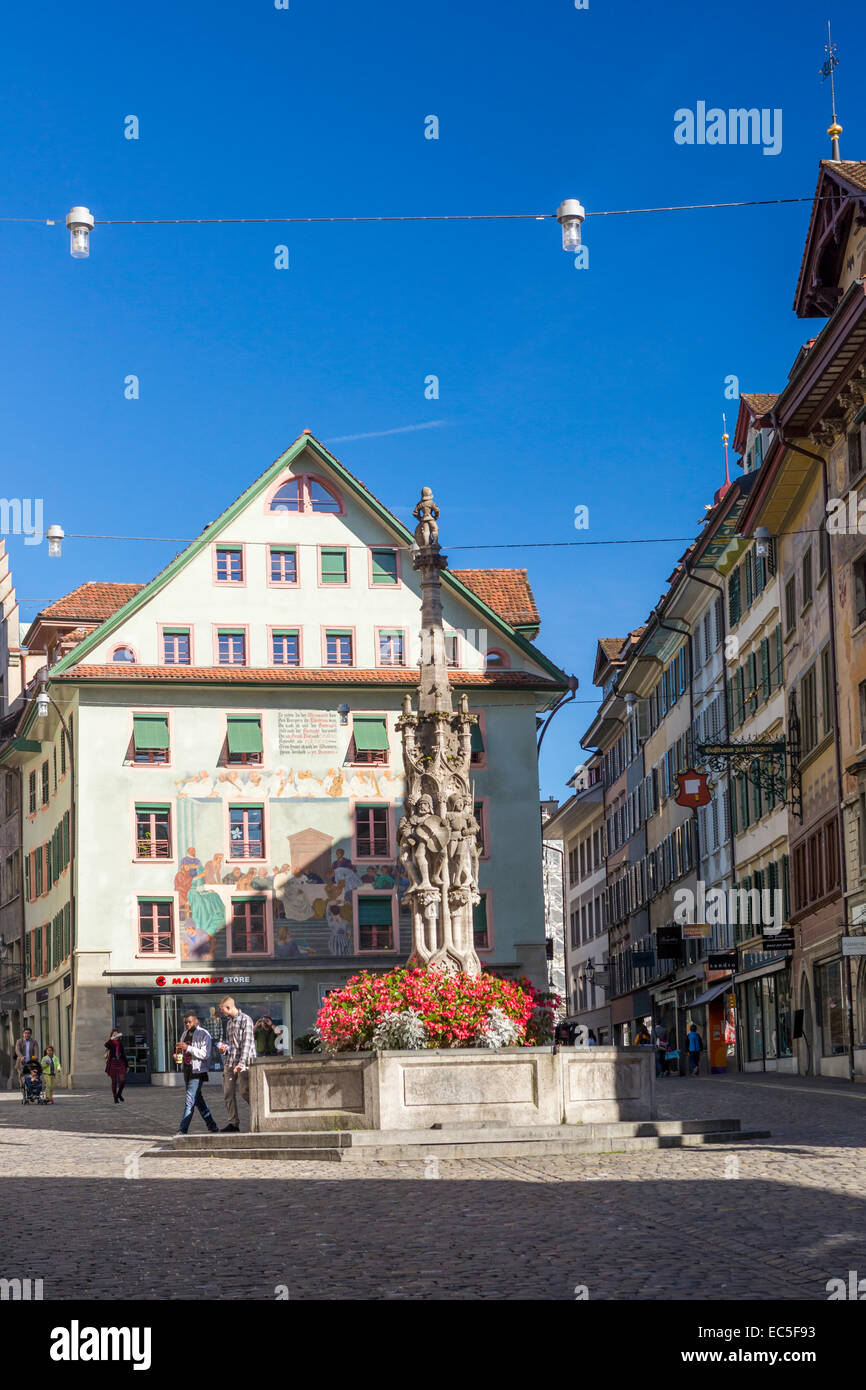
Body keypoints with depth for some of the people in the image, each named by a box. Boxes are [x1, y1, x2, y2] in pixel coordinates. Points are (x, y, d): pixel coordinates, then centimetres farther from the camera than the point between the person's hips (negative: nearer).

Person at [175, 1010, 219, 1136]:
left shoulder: (204, 1034, -8)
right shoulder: (185, 1034, 15)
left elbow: (205, 1054, -18)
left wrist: (188, 1048, -24)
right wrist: (178, 1054, 4)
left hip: (198, 1072, -8)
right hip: (187, 1071, 8)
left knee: (190, 1101, -13)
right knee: (198, 1101, 12)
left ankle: (182, 1130, -16)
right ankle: (212, 1127, 21)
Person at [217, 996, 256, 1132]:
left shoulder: (245, 1019, -7)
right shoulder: (230, 1022, 18)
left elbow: (247, 1043, -14)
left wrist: (241, 1063, -22)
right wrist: (224, 1048, 5)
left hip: (242, 1063, -8)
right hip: (229, 1062, 8)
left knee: (245, 1091, -12)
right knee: (228, 1093, 3)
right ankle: (233, 1122, 7)